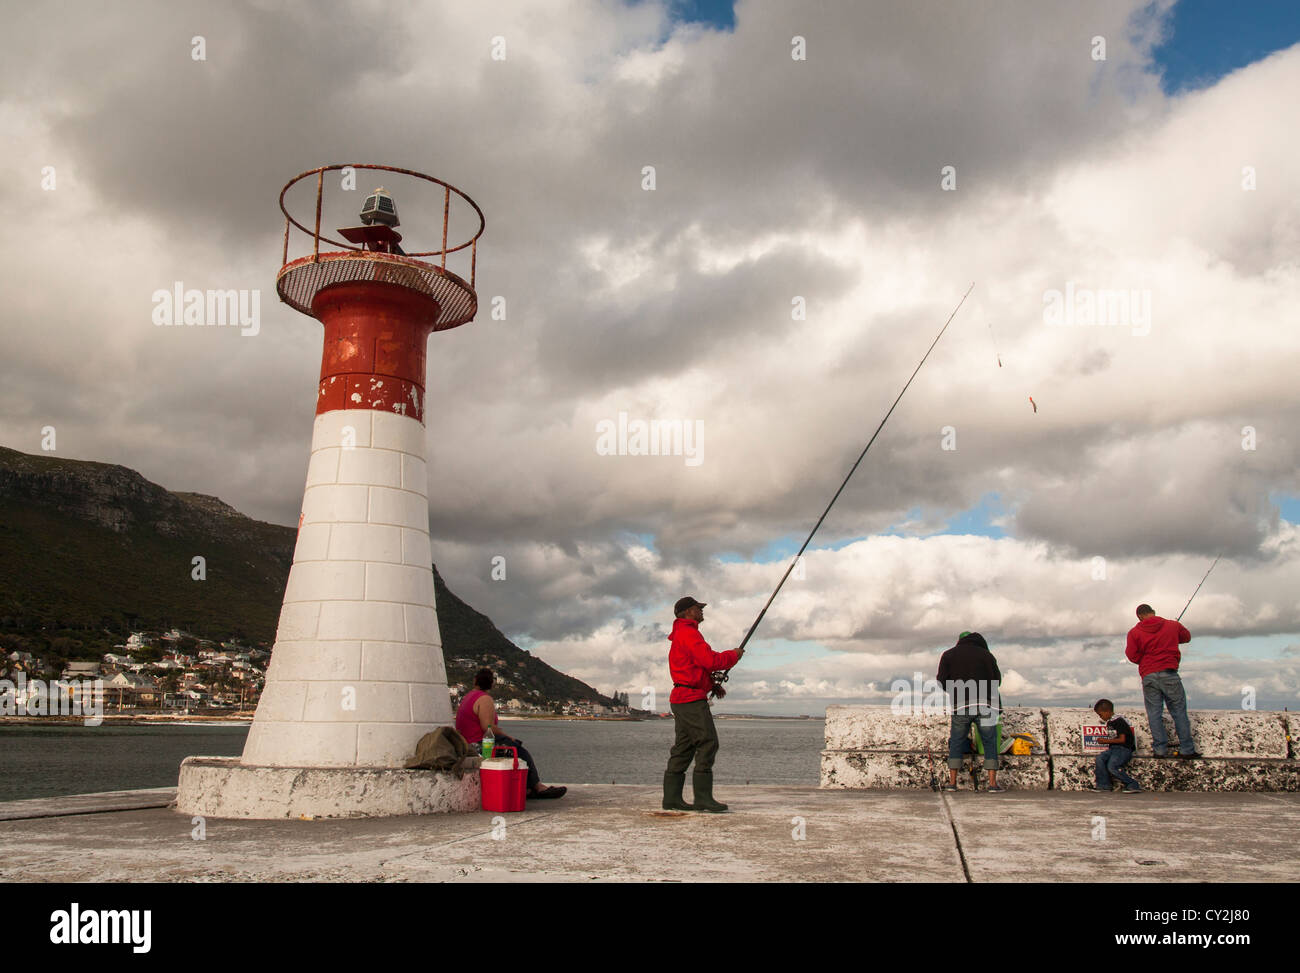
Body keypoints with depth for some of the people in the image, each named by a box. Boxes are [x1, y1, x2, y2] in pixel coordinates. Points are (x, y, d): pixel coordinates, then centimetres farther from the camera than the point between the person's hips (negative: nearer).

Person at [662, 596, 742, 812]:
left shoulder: (680, 635, 23)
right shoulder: (688, 633, -11)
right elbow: (711, 660, -20)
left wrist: (714, 682, 16)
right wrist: (734, 655, -4)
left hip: (681, 699, 11)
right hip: (691, 699, -11)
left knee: (683, 748, 9)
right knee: (707, 744, -12)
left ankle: (672, 798, 8)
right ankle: (703, 797, -14)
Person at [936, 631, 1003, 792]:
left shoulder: (948, 655, 13)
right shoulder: (986, 654, 14)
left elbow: (942, 682, 6)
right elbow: (997, 680, 13)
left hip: (961, 705, 0)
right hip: (986, 704, 0)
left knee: (956, 743, 8)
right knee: (990, 743, 6)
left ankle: (952, 782, 5)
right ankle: (993, 783, 1)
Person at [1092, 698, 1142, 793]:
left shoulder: (1119, 721, -11)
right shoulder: (1109, 723, 17)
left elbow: (1122, 739, -16)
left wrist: (1106, 740, -11)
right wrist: (1103, 740, 6)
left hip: (1124, 749, -8)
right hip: (1113, 748, 8)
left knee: (1112, 766, -27)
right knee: (1100, 758, -16)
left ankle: (1133, 785, -13)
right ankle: (1103, 785, -10)